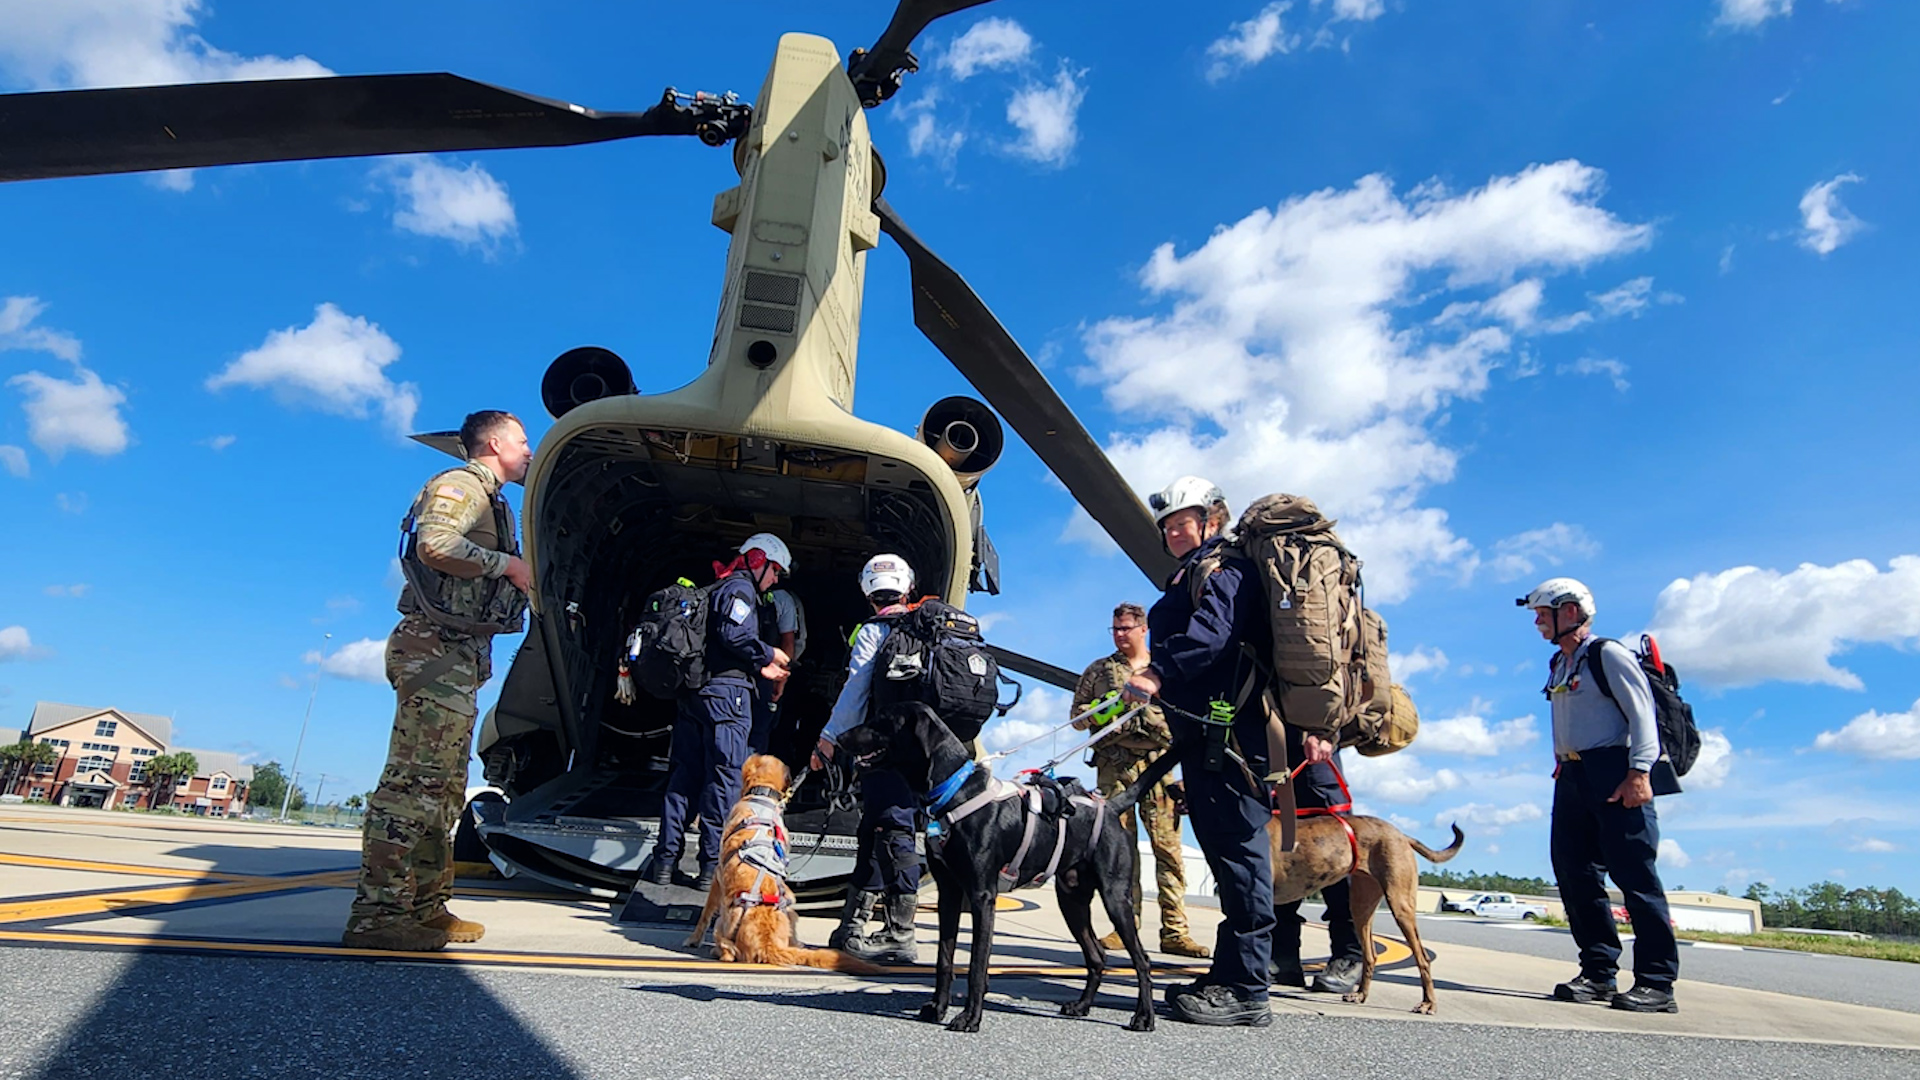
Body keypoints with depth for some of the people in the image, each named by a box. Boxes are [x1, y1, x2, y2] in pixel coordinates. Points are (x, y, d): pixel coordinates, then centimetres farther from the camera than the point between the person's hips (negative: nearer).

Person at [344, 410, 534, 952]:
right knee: (415, 779, -14)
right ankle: (375, 916, -12)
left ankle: (426, 908, 15)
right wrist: (509, 564, -15)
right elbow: (435, 544, -22)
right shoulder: (457, 486, -3)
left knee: (445, 788, 10)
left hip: (461, 655, 11)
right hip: (437, 648, -11)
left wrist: (529, 577, 17)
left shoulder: (492, 502, 27)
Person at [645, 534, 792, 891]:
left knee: (682, 775, 9)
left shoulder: (717, 589, 24)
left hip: (692, 692, 9)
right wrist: (768, 654, -5)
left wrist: (758, 668, 21)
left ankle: (664, 860, 12)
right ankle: (712, 866, -1)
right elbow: (733, 636, -20)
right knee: (724, 779, -4)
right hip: (725, 692, -9)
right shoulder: (740, 589, -5)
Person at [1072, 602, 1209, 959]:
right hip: (1113, 764, 1)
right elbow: (1076, 715, 16)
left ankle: (1175, 931, -5)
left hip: (1156, 762, -1)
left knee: (1167, 844, -7)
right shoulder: (1098, 670, 18)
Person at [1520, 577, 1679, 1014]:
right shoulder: (1558, 665, 20)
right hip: (1571, 778, 8)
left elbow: (1642, 712, -11)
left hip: (1613, 774, -8)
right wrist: (1563, 766, 17)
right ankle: (1598, 972, 12)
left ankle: (1656, 982, -1)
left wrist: (1639, 771, -19)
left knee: (1634, 875, -6)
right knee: (1576, 874, 5)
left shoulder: (1608, 654, -3)